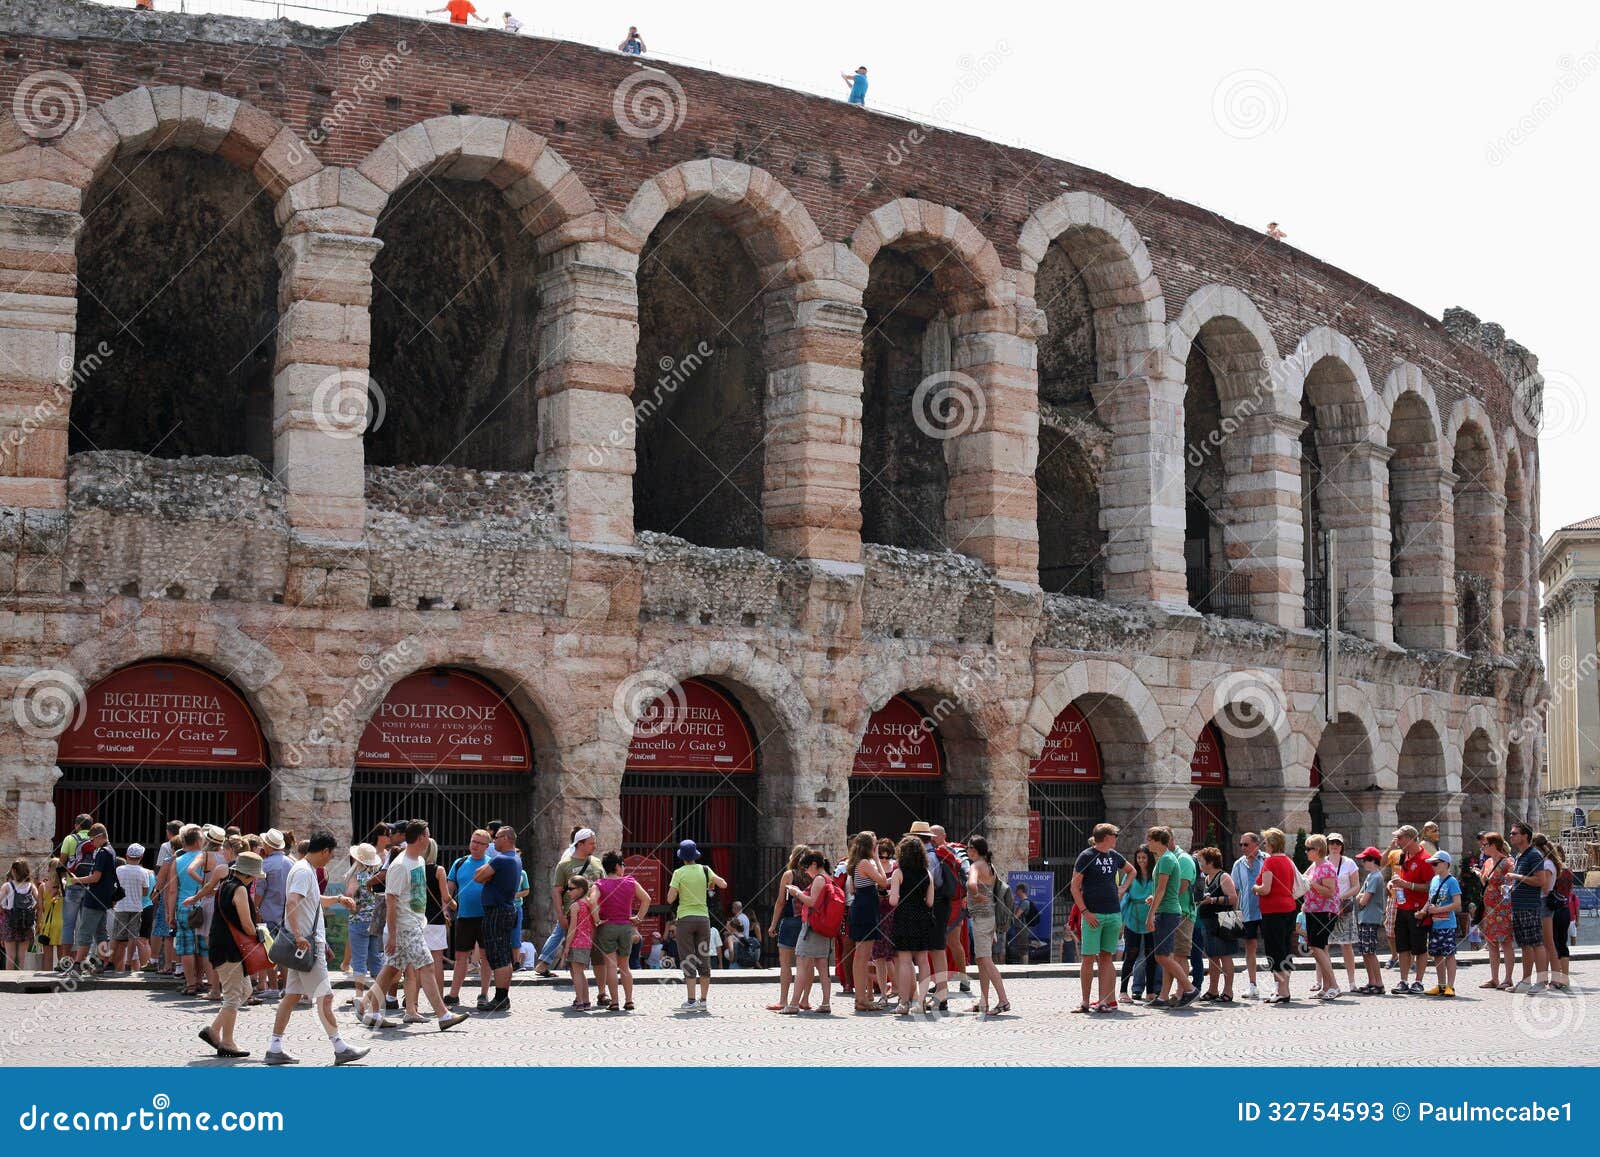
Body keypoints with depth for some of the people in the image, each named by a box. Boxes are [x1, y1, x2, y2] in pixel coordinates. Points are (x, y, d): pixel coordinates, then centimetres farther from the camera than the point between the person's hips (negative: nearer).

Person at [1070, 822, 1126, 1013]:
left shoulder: (1114, 856, 12)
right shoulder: (1086, 856, -4)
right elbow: (1074, 887, -6)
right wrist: (1085, 912, -14)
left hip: (1114, 914, 5)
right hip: (1093, 915, -5)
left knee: (1106, 958, 3)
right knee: (1088, 958, -4)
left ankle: (1106, 1000, 3)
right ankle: (1085, 1002, 2)